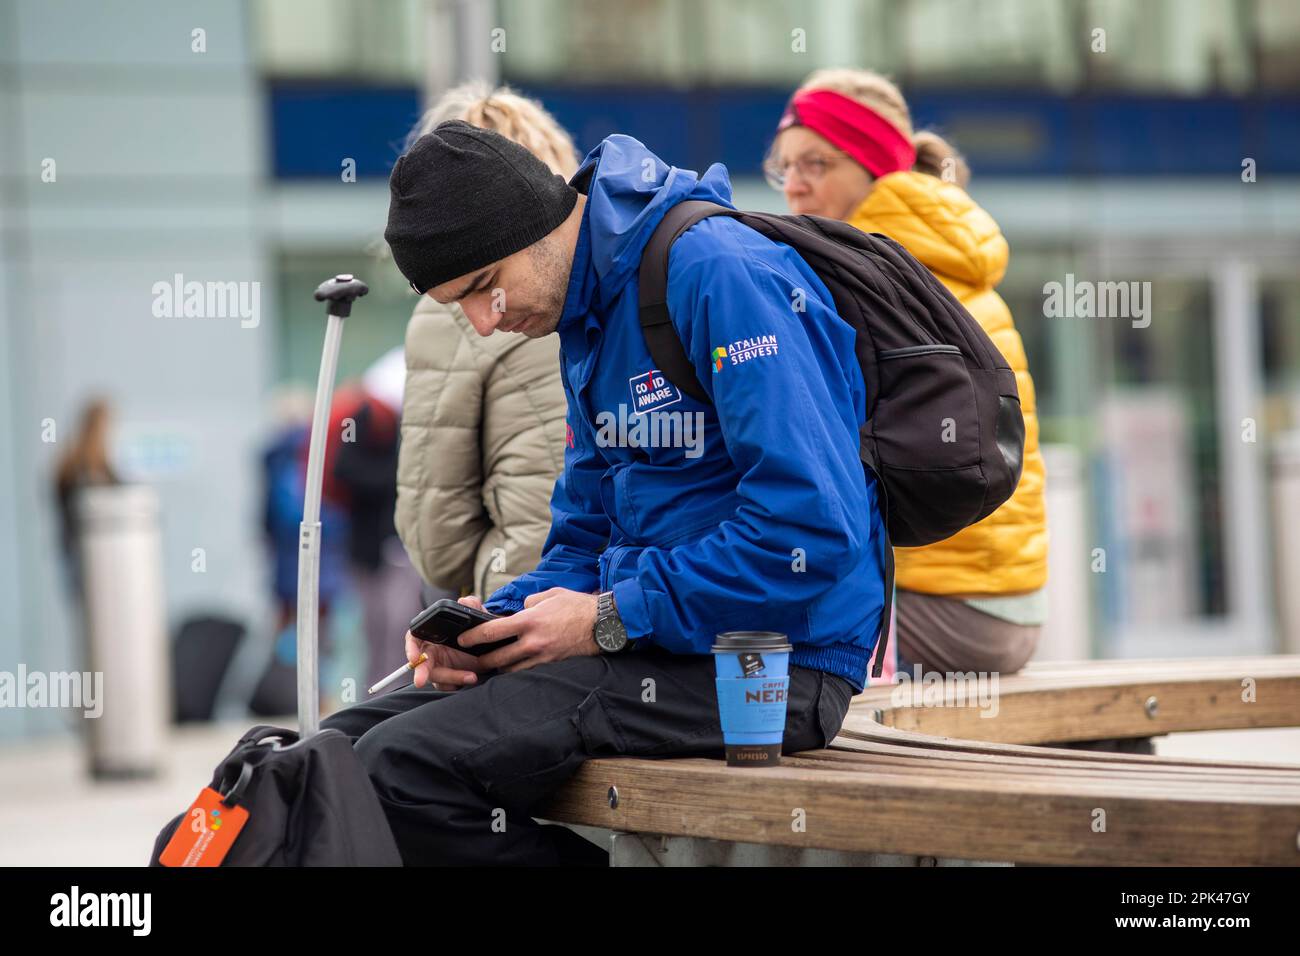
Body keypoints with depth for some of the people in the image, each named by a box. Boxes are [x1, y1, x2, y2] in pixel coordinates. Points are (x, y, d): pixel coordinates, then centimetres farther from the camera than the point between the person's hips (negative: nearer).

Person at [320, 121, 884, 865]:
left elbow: (813, 530, -23)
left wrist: (612, 622, -16)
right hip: (648, 641, 9)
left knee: (405, 767, -23)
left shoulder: (721, 274, -16)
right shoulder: (589, 312, 14)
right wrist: (498, 621, -1)